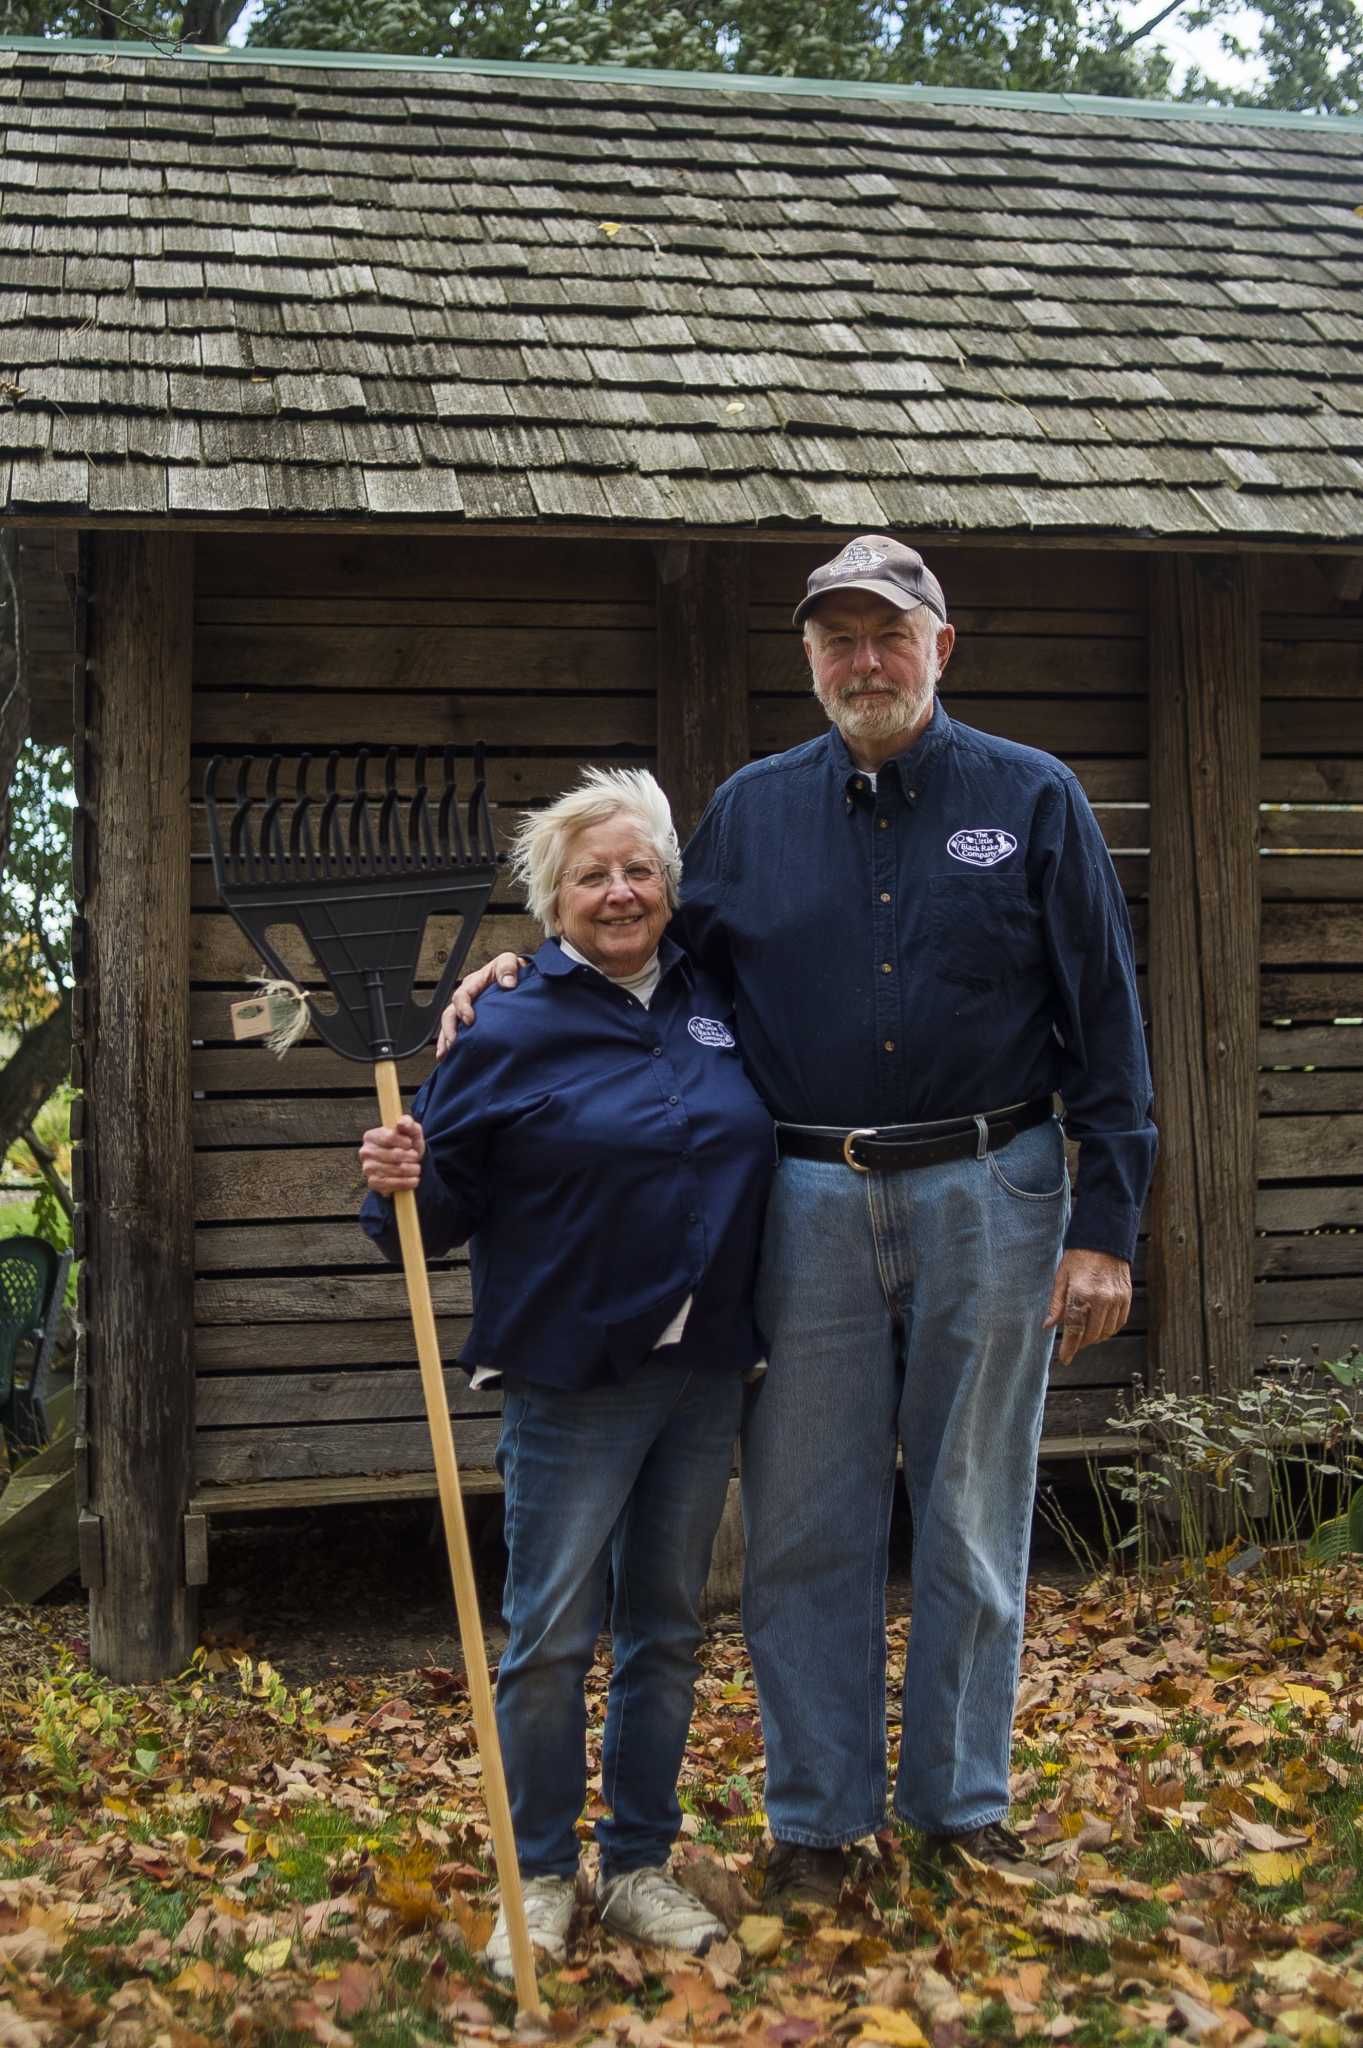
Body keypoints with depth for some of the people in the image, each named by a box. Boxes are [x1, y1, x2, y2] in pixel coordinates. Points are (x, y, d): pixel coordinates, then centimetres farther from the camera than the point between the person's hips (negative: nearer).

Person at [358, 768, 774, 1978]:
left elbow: (762, 1152, 18)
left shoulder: (716, 1008, 6)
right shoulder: (512, 1033, -7)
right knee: (551, 1637, 1)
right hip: (573, 1376, -4)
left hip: (706, 1373, 5)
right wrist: (400, 1184, -26)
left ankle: (641, 1867, 27)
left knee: (666, 1627, 13)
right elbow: (446, 1205, -7)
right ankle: (540, 1877, 20)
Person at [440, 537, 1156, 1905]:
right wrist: (525, 978, 1)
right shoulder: (752, 809, 8)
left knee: (972, 1522, 11)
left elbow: (1104, 1022, 0)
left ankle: (961, 1801, 28)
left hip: (988, 1196, -1)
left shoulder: (1033, 800, 2)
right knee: (805, 1530, 8)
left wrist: (1105, 1224, -5)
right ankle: (815, 1814, 24)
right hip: (809, 1206, 2)